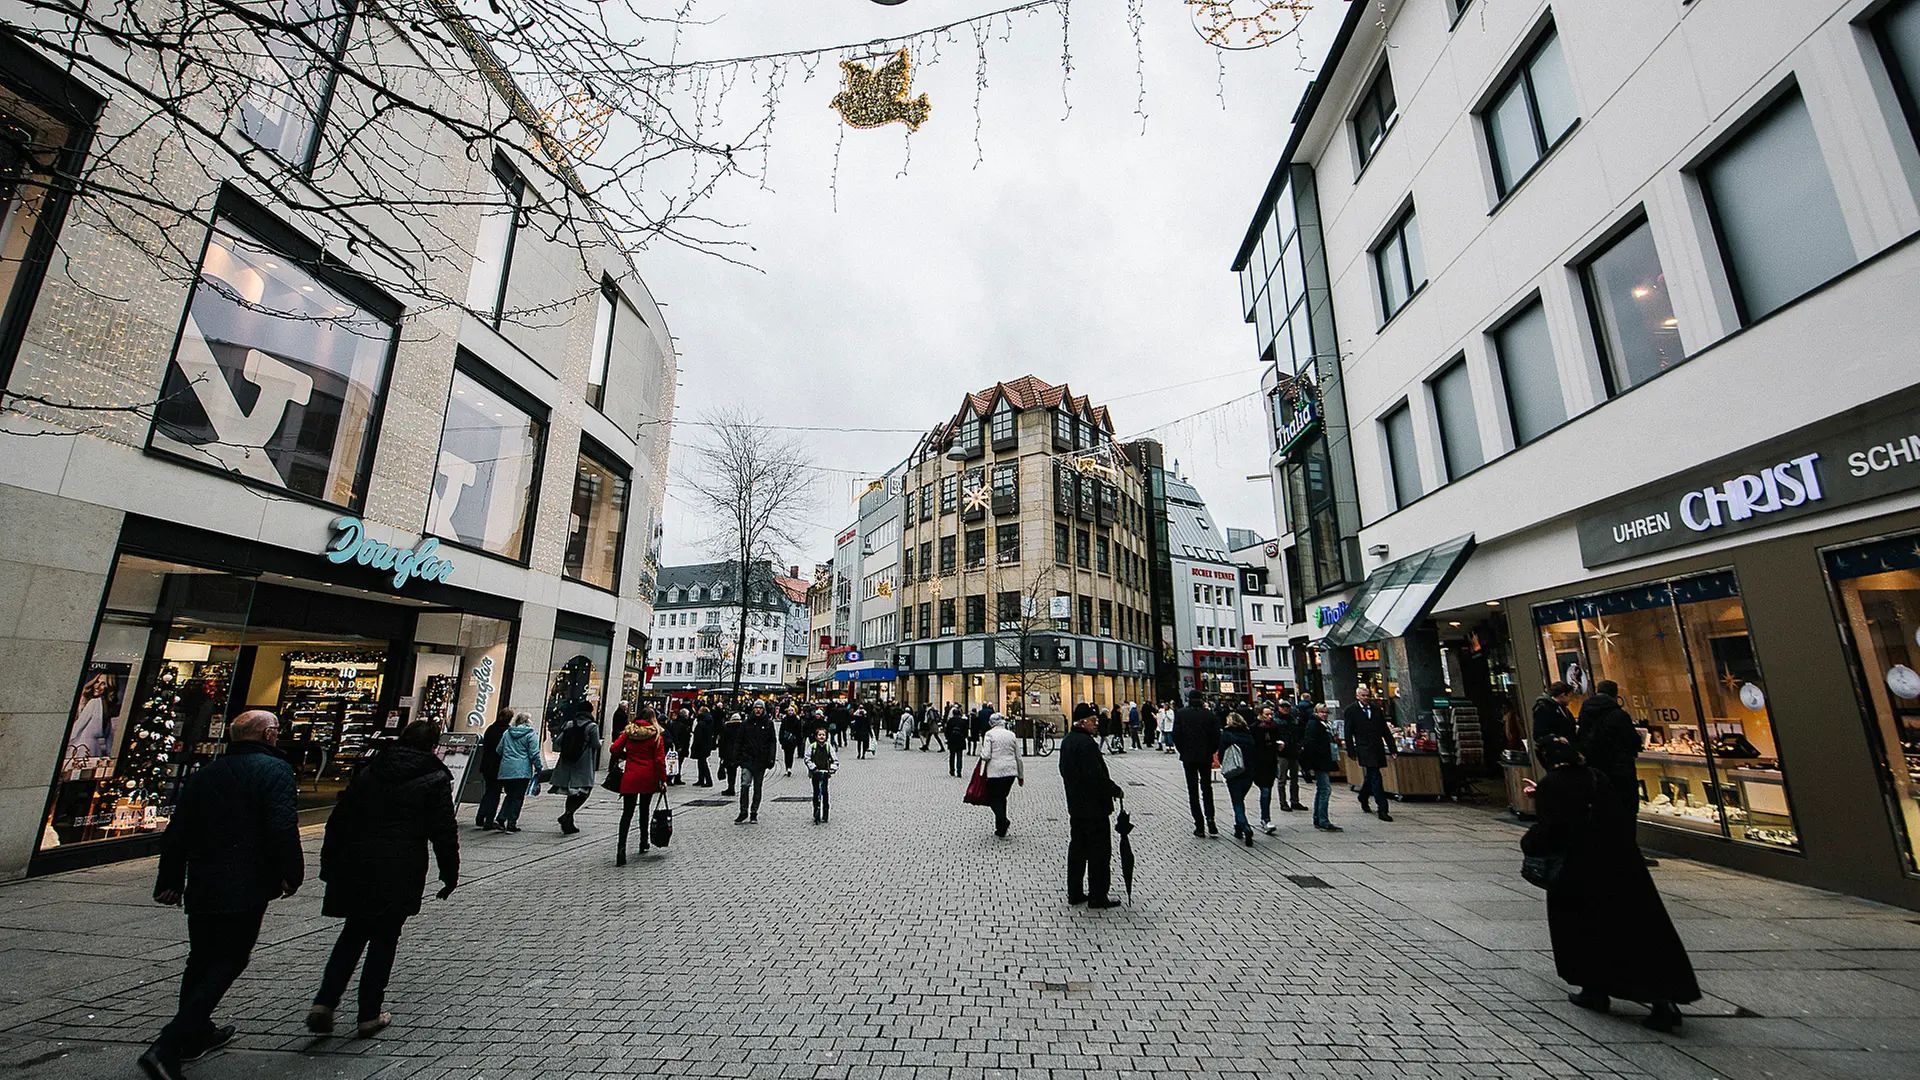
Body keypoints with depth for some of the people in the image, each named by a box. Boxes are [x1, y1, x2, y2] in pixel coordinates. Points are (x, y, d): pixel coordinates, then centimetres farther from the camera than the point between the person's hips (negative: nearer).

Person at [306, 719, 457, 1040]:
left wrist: (329, 866, 19)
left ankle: (323, 1004, 10)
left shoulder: (367, 772, 9)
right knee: (383, 940, 8)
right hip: (399, 874, -4)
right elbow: (444, 833, -6)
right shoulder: (436, 779, -5)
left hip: (354, 868, 4)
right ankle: (370, 1016, 15)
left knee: (352, 935, 21)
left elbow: (338, 820, 11)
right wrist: (450, 875, 5)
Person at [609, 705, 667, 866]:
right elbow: (659, 759, -7)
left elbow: (613, 749, -4)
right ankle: (643, 843, 27)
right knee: (644, 809, 17)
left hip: (630, 777, 0)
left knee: (627, 812, 1)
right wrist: (663, 780, -2)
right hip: (648, 777, 0)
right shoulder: (656, 734, -5)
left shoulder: (628, 731, 1)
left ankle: (621, 847, -14)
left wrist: (625, 756, 16)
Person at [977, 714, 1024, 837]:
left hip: (995, 772, -4)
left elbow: (986, 756, -13)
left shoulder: (989, 734, -4)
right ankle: (1000, 829, 19)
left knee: (993, 799, 8)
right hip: (1011, 771, 5)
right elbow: (1018, 758, 12)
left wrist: (981, 749, 9)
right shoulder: (1011, 735, 9)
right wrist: (1021, 776, 20)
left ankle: (1003, 821, -15)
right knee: (1002, 798, 18)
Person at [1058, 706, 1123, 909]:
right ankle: (1097, 896, 8)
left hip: (1075, 804, 10)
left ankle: (1075, 893, 24)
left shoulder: (1067, 741, 9)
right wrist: (1114, 789, -11)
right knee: (1099, 850, 2)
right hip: (1093, 805, -10)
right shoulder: (1086, 743, -22)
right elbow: (1096, 776, -25)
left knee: (1077, 847, 16)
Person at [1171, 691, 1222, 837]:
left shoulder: (1180, 714, -4)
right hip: (1205, 756, 1)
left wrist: (1183, 751, 7)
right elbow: (1216, 736, -4)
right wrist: (1211, 751, 10)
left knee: (1193, 791, 6)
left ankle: (1199, 826, 4)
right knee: (1207, 788, 15)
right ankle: (1210, 819, -1)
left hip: (1188, 757, -1)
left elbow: (1176, 736, -6)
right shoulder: (1209, 714, -4)